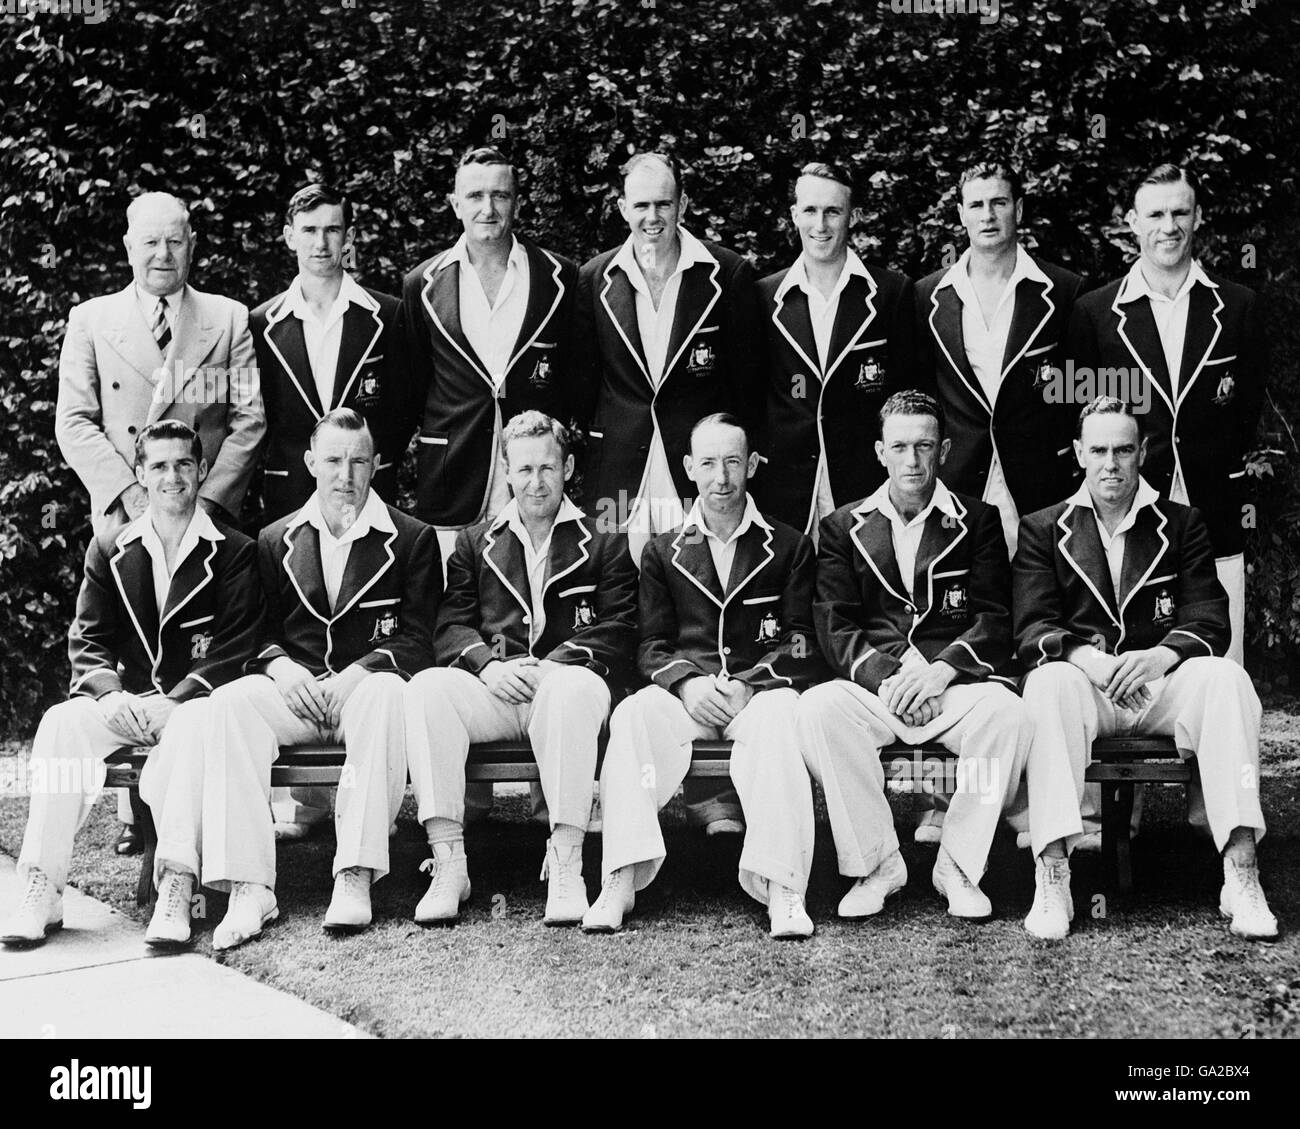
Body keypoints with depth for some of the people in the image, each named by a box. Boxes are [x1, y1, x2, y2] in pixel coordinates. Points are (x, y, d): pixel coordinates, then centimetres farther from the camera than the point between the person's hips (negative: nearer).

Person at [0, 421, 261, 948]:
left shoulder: (234, 552, 5)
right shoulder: (109, 551, 15)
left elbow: (234, 649, -3)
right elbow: (87, 640, 10)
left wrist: (173, 700, -17)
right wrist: (110, 692, -12)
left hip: (192, 701, -3)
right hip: (123, 701, 3)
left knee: (191, 728, -37)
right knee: (61, 722, -27)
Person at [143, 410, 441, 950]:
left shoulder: (412, 539, 7)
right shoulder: (275, 541, 16)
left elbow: (418, 639, 0)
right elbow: (259, 632, 15)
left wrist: (357, 672, -16)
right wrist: (280, 665, -8)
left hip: (365, 686, -2)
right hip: (295, 688, 3)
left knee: (387, 696, -39)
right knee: (228, 704, -30)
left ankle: (355, 878, -40)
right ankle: (249, 887, -36)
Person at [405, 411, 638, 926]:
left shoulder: (605, 545, 16)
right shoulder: (475, 542, 23)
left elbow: (616, 633, 3)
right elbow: (451, 627, 12)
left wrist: (548, 668, -13)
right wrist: (487, 664, -10)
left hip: (563, 684, -2)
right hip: (492, 690, 2)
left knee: (574, 688, -39)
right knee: (427, 687, -30)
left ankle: (566, 864, -36)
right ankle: (447, 862, -30)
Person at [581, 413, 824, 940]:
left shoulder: (789, 547, 13)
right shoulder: (663, 552, 18)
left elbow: (801, 643, 6)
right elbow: (651, 644, 11)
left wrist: (747, 685, -11)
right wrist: (688, 683, -11)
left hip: (761, 687, -1)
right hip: (685, 690, 1)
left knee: (777, 721, -37)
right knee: (632, 716, -32)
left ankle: (781, 888, -41)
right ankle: (621, 881, -37)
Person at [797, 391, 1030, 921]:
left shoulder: (978, 521, 15)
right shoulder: (844, 527, 16)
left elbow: (995, 618, 5)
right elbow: (834, 626, 6)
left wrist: (942, 670, -14)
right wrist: (886, 677, -13)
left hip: (957, 682, 0)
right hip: (871, 685, 1)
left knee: (1006, 713, -34)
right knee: (816, 709, -32)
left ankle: (958, 866, -14)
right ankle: (876, 864, -16)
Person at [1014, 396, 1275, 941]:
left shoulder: (1183, 525, 14)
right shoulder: (1042, 529, 12)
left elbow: (1209, 620, 3)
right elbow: (1032, 628, 0)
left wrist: (1162, 655, -21)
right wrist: (1088, 660, -22)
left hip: (1162, 682, 1)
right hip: (1084, 687, -1)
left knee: (1226, 678, -31)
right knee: (1050, 682, -36)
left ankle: (1241, 875, -34)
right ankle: (1051, 880, -41)